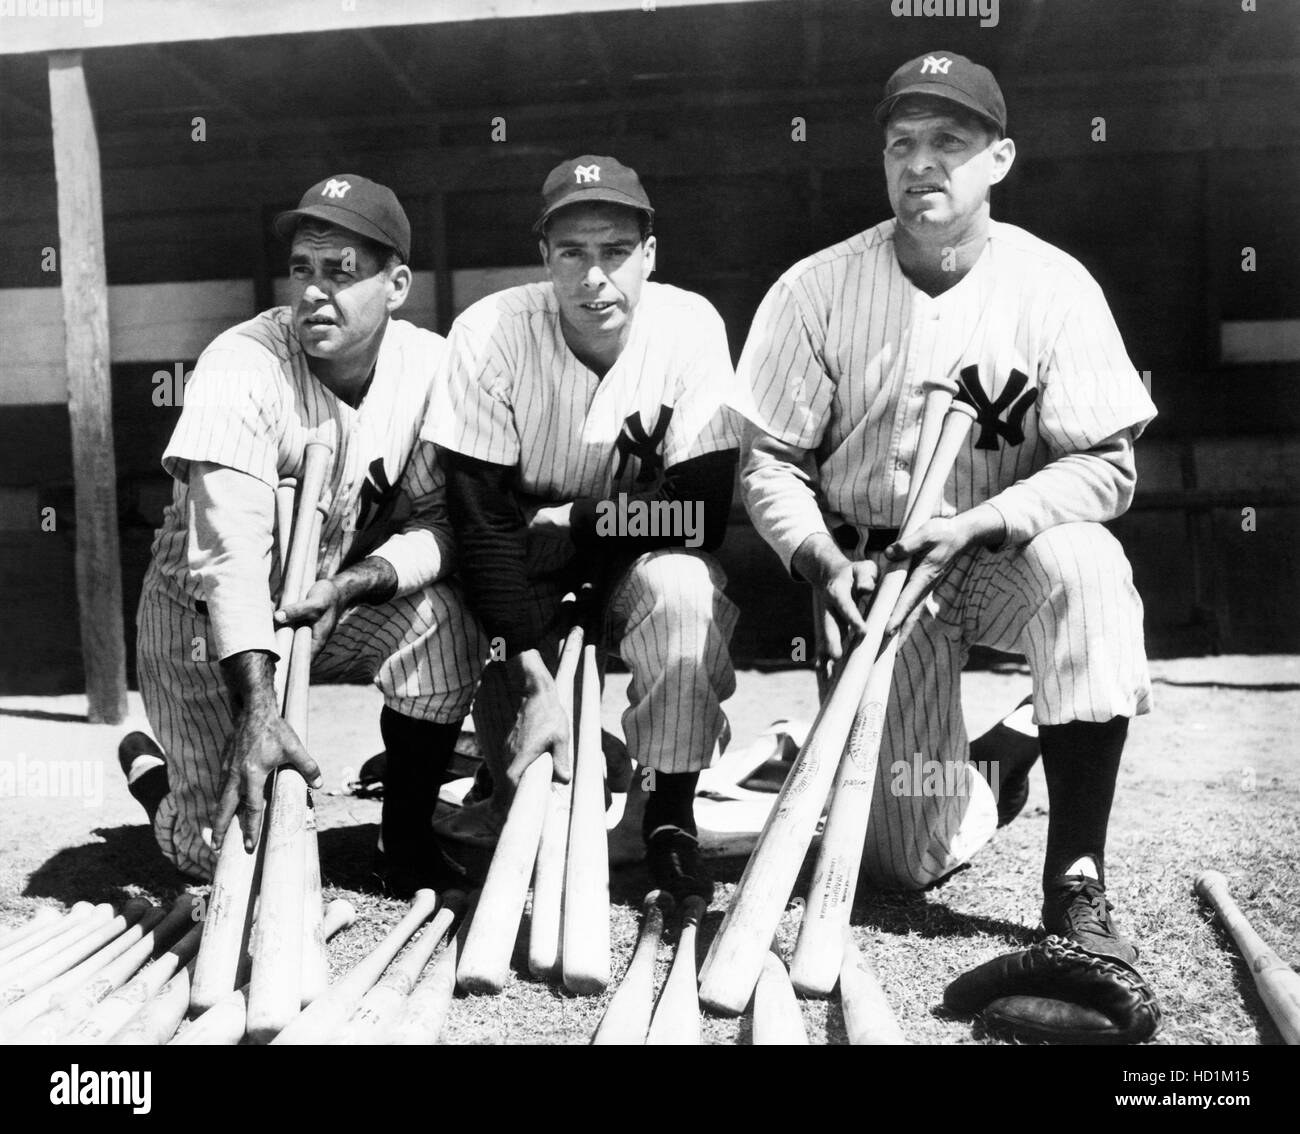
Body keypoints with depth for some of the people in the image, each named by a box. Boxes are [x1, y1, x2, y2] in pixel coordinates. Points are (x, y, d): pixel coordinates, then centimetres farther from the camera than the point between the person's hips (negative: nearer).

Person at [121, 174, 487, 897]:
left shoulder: (429, 365, -12)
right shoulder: (242, 367, -25)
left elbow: (439, 524, -9)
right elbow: (230, 556, -34)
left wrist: (350, 584, -28)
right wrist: (258, 709, -45)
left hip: (348, 599, 4)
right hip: (205, 613, -3)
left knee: (443, 616, -26)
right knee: (229, 848, -6)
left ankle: (409, 832, -4)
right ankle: (150, 763, 30)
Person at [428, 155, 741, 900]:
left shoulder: (690, 328, -18)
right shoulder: (491, 335, -19)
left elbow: (701, 517, -21)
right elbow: (483, 522, -22)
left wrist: (560, 523, -20)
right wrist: (535, 685, -29)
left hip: (643, 557, -1)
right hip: (526, 572, 1)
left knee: (684, 589, -33)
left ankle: (670, 814, -12)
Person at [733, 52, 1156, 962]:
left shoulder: (1055, 287, -8)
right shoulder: (816, 290, -6)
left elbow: (1106, 466, -11)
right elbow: (769, 461, -2)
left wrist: (976, 525, -26)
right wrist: (822, 562, -20)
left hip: (1009, 554, 0)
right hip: (872, 568, 0)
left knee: (1086, 566, -38)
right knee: (911, 859, -6)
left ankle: (1078, 884, -24)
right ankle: (986, 767, 32)